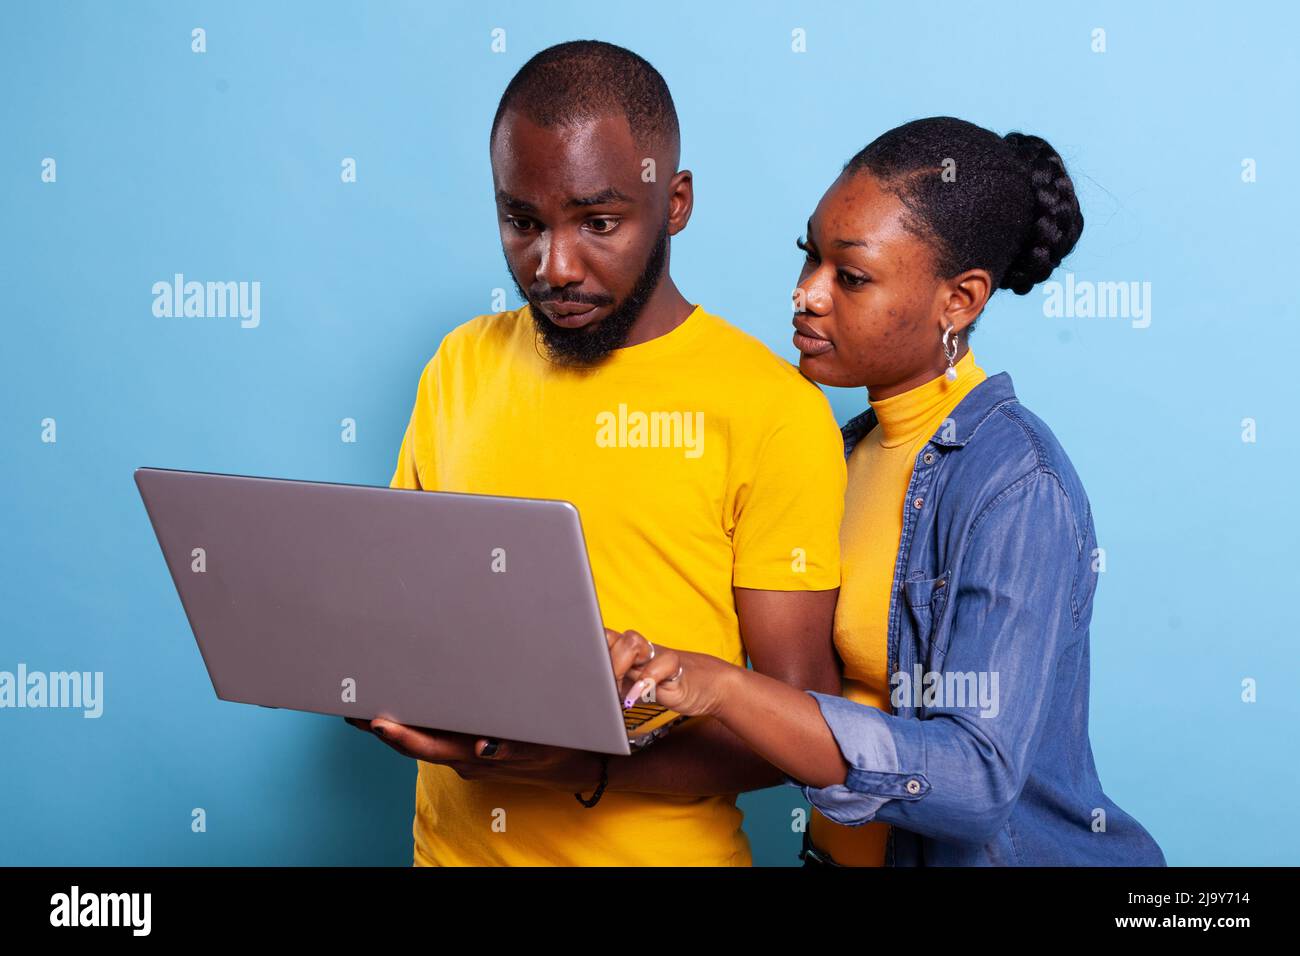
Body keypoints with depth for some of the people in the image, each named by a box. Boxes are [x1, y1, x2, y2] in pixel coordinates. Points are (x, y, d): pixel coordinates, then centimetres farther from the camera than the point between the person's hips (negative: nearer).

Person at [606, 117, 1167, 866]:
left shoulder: (1019, 488, -22)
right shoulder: (855, 445, 2)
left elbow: (979, 775, -30)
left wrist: (722, 689, -37)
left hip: (990, 848, -7)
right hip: (846, 847, 7)